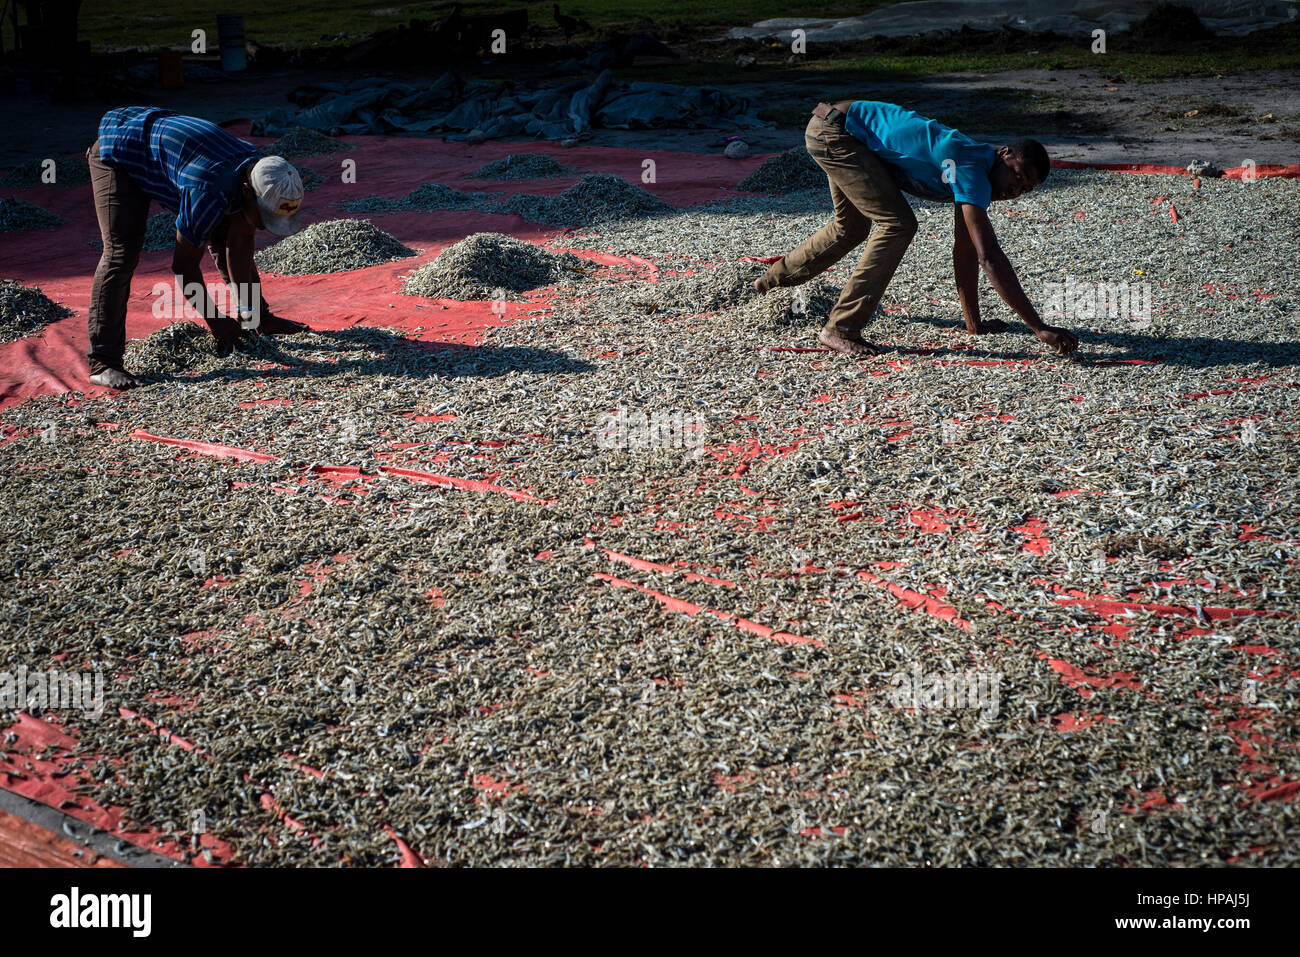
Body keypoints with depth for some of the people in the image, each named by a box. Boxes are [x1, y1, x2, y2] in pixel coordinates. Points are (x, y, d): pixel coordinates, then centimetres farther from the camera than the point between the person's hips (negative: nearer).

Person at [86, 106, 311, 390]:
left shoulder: (259, 174, -18)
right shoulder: (210, 193, -41)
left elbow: (240, 246, -10)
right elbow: (183, 265, -29)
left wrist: (255, 314, -8)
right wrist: (215, 321, -18)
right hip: (118, 151, -8)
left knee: (224, 240, 6)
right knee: (121, 253, -20)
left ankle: (256, 316, 25)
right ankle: (103, 362, -21)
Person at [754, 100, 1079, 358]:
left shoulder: (976, 179, 2)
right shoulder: (972, 172, -26)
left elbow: (965, 251, 10)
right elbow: (990, 258, -33)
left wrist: (974, 323, 10)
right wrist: (1039, 328, -33)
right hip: (836, 129, -10)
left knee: (851, 228, 28)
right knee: (897, 225, -18)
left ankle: (775, 278, 52)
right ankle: (840, 329, -12)